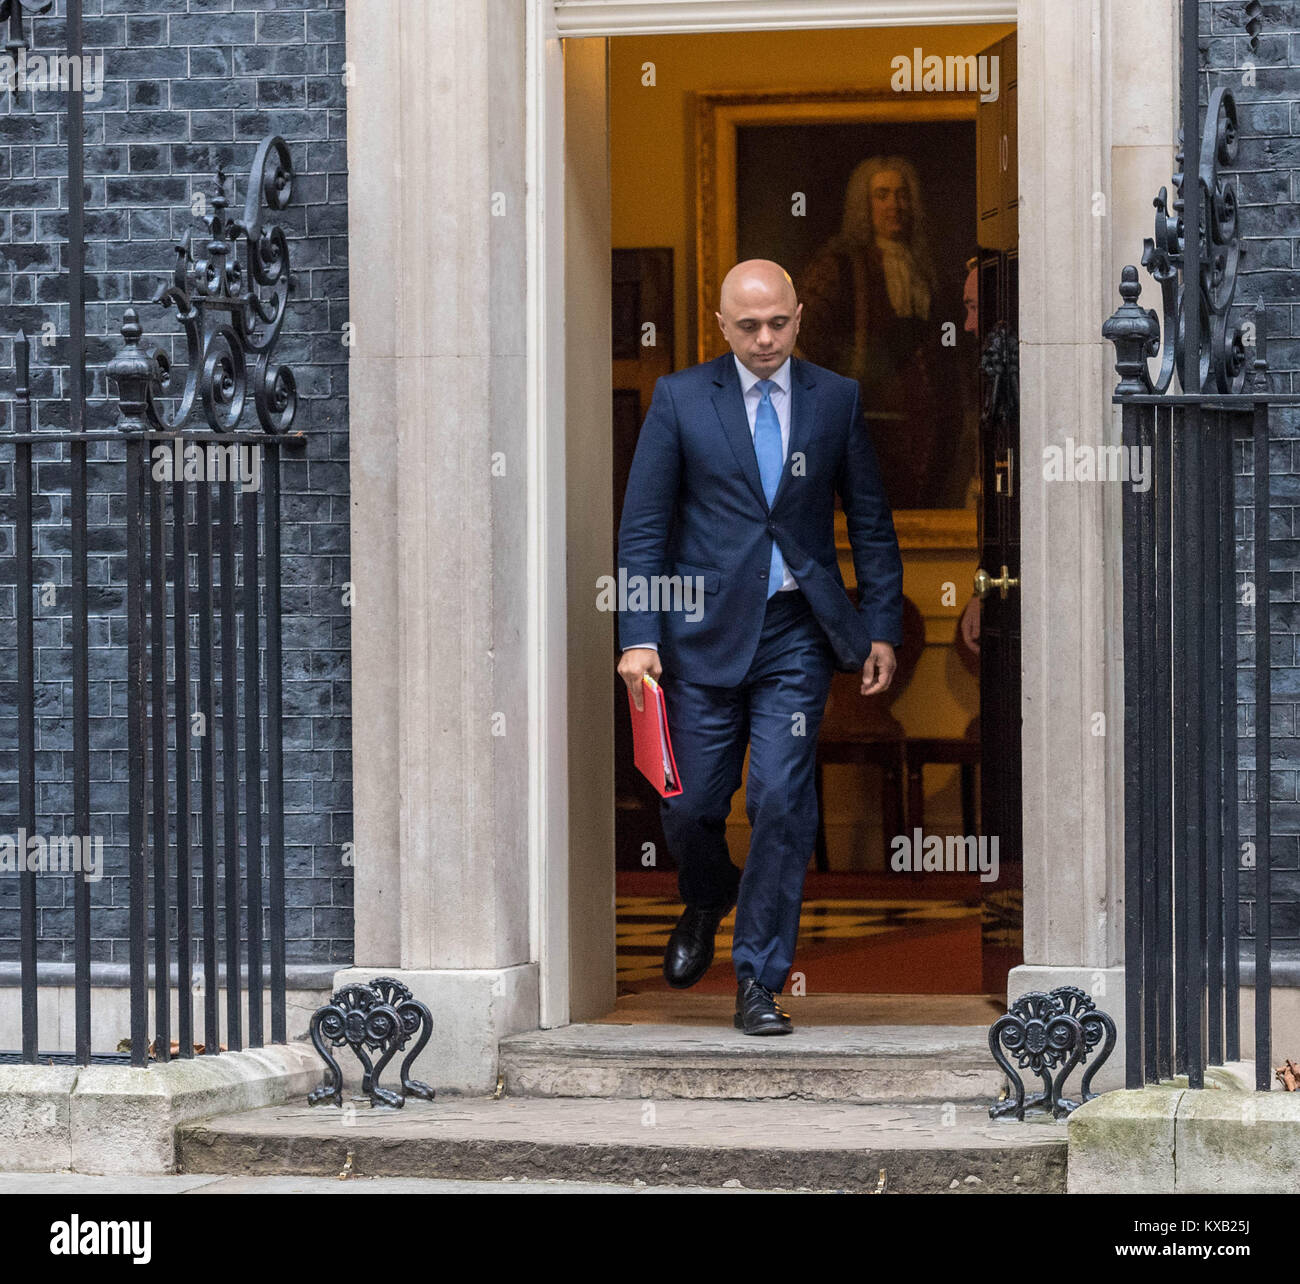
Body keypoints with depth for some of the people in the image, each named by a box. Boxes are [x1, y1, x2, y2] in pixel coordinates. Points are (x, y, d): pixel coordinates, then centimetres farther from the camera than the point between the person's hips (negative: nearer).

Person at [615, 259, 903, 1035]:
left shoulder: (836, 400, 5)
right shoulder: (680, 399, 1)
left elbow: (871, 523, 10)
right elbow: (643, 526, 1)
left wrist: (883, 627, 4)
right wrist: (639, 635, -6)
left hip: (798, 633, 0)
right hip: (706, 630, 0)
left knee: (783, 803, -8)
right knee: (692, 805, 4)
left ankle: (760, 981, 0)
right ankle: (706, 905, 39)